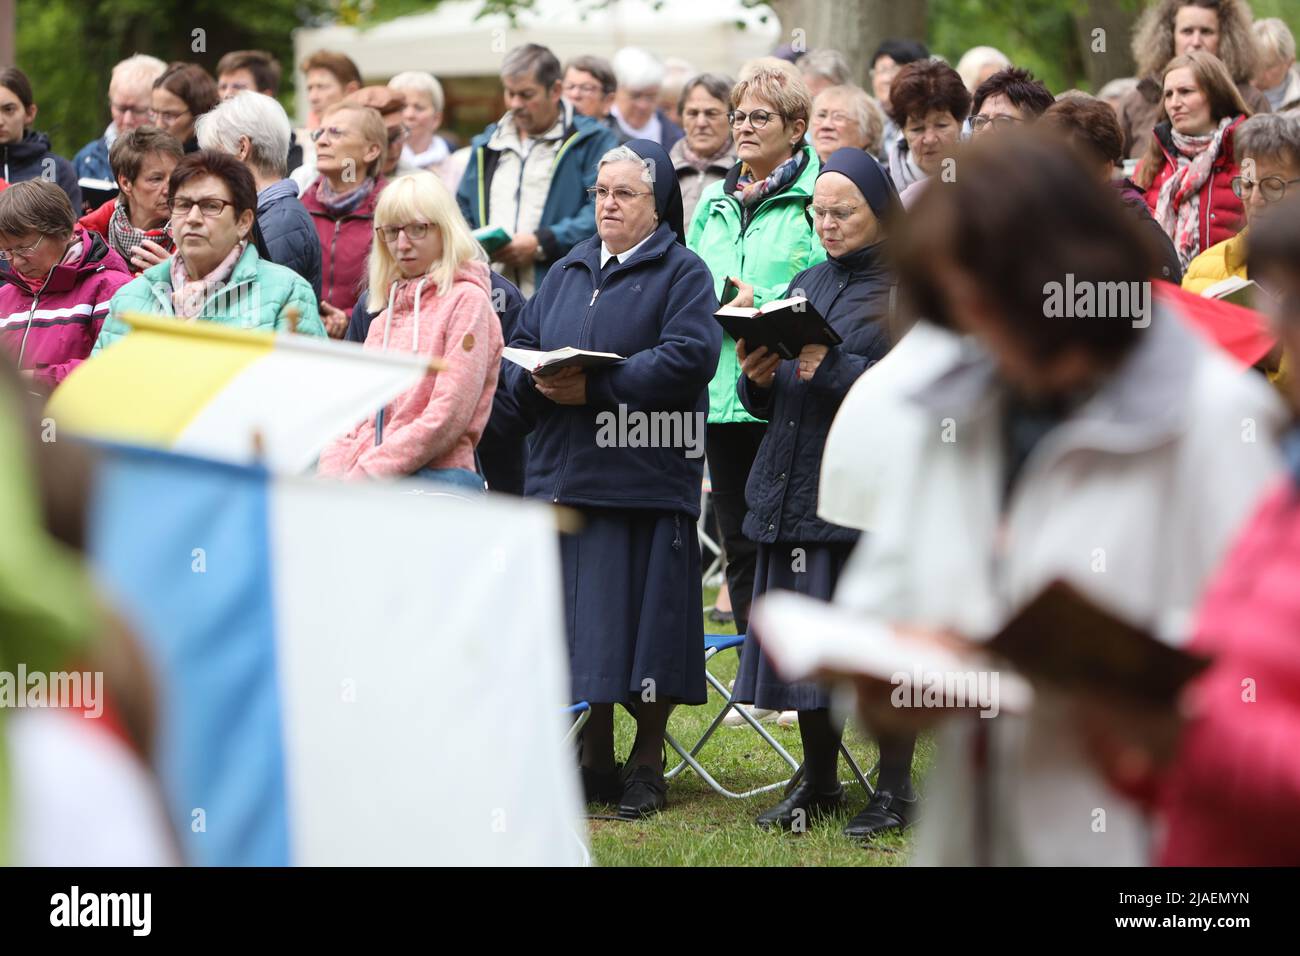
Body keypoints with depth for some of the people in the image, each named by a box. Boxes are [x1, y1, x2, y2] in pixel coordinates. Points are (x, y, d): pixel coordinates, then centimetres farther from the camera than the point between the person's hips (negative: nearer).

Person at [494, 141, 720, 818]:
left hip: (645, 477, -5)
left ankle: (647, 765, 5)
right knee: (581, 618, 5)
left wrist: (595, 388, -17)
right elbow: (520, 348, 16)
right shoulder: (567, 274, 19)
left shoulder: (682, 275, 0)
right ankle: (593, 761, 14)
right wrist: (537, 382, -7)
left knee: (643, 620, -5)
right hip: (565, 474, 5)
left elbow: (686, 358, -14)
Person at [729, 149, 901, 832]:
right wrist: (756, 377, -4)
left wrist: (832, 369, -21)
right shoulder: (807, 285, 19)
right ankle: (818, 782, 18)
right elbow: (767, 403, 19)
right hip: (796, 487, 7)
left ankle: (894, 785, 2)